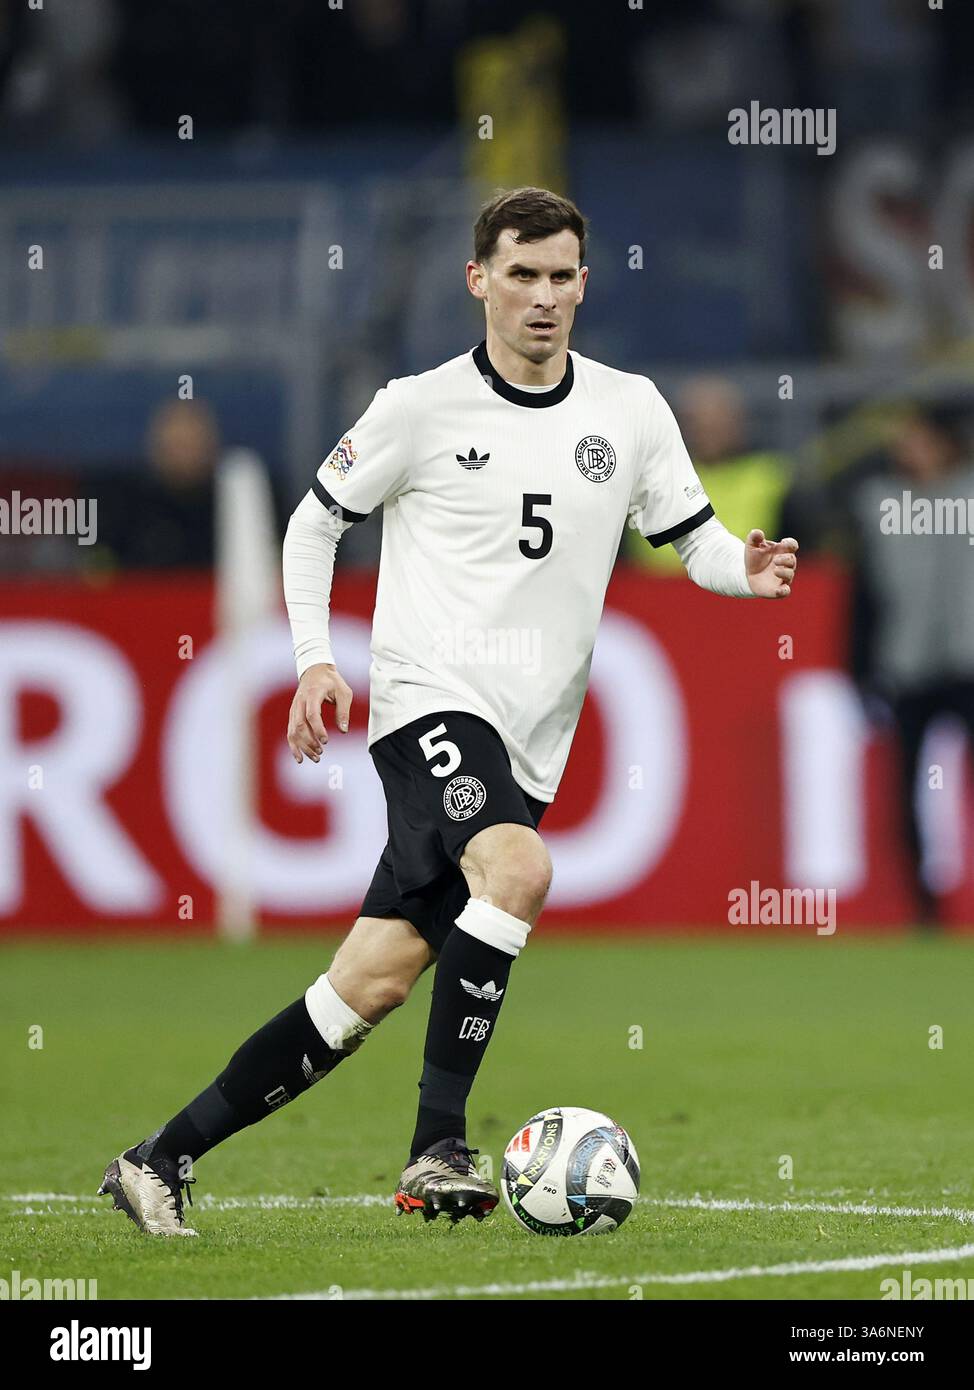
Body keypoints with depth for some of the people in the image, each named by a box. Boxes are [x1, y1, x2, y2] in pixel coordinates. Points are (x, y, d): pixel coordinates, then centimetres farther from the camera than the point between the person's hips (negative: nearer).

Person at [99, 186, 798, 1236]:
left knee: (376, 981, 0)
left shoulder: (629, 410, 9)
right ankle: (439, 1146, -25)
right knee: (518, 868, -33)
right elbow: (315, 520, 10)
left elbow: (693, 539, 12)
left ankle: (166, 1159, 9)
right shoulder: (422, 408, -1)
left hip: (527, 745, 4)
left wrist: (749, 569, -11)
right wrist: (314, 660, -2)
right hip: (429, 699, -4)